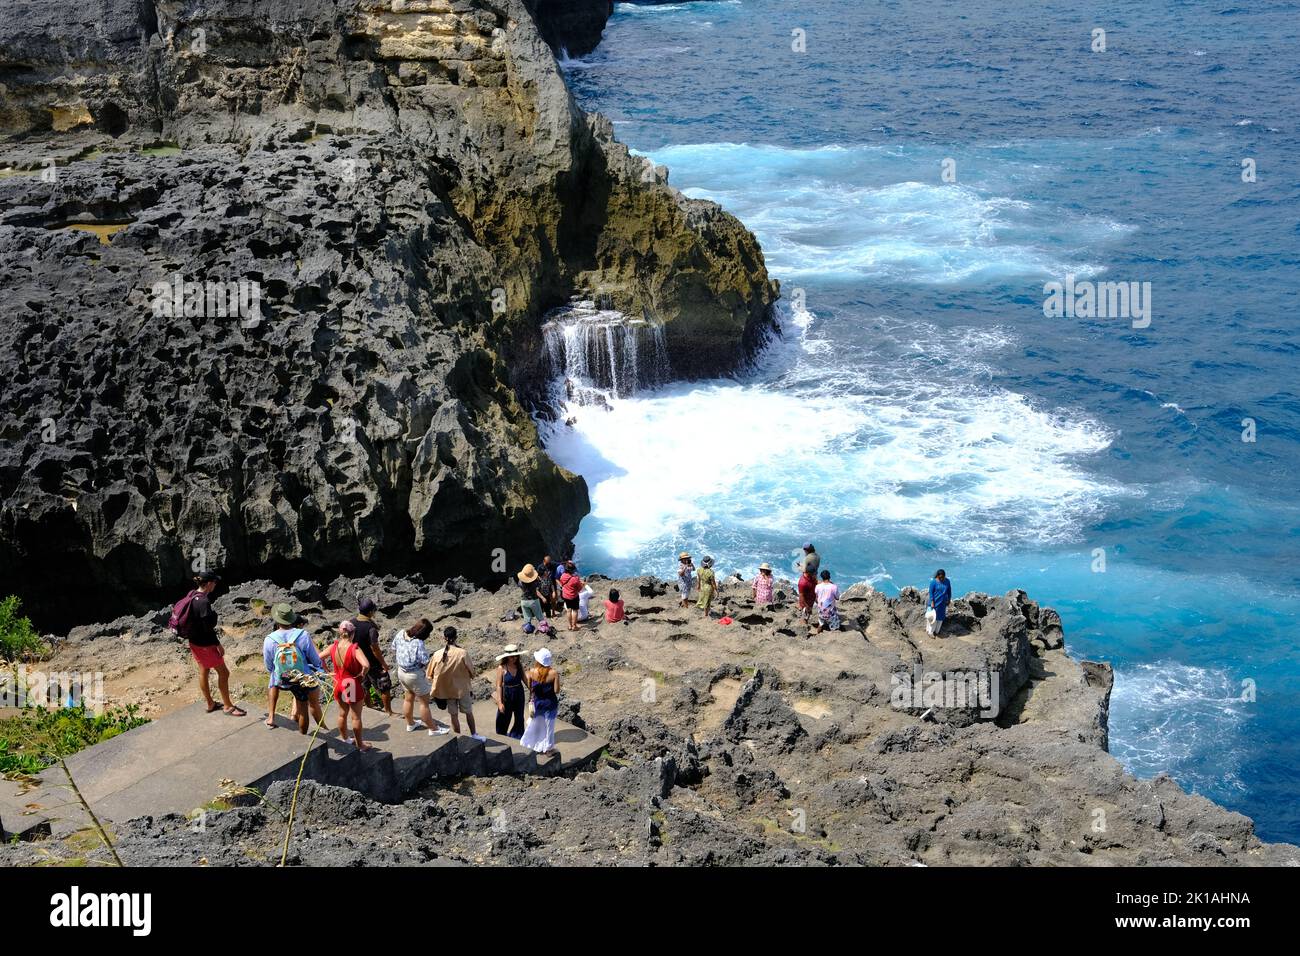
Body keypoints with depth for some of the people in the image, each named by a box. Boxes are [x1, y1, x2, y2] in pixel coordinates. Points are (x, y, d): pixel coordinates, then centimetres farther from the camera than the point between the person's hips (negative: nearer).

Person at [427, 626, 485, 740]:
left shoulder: (438, 655, -14)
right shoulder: (462, 653, -20)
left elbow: (430, 674, -4)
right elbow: (471, 670, -7)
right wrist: (471, 679, 14)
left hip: (447, 690, 1)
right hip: (462, 688, -1)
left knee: (454, 715, 14)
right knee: (469, 712, 18)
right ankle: (474, 734, 29)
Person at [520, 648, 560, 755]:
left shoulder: (532, 672, -16)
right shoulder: (554, 673, -23)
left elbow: (529, 688, -4)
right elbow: (556, 691, -18)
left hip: (537, 702, 2)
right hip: (550, 702, -2)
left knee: (535, 723, 21)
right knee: (549, 725, 16)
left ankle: (530, 745, 35)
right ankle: (548, 748, 29)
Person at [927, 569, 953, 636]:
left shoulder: (947, 581, -2)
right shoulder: (933, 582, -14)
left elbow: (949, 591, 9)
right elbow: (931, 593, -13)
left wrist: (949, 600, 9)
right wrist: (932, 602, -17)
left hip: (943, 603, 4)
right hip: (935, 602, -4)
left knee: (940, 618, 11)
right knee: (933, 617, 1)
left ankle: (936, 631, 25)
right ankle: (930, 632, 14)